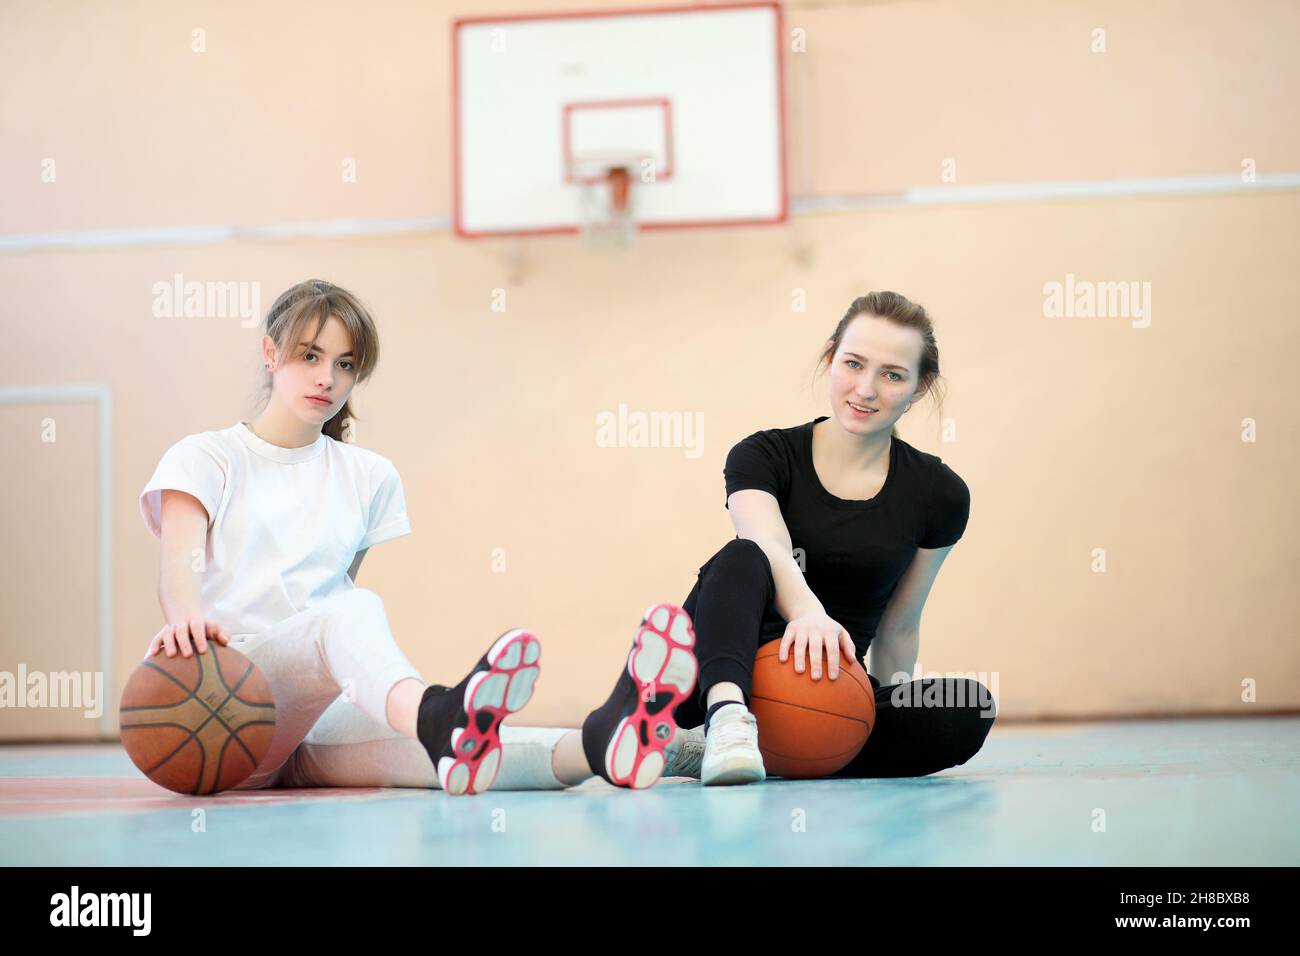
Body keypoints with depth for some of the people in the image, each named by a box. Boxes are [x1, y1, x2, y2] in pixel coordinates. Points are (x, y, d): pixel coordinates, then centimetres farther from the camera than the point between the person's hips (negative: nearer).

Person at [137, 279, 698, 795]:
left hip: (317, 719, 3)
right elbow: (179, 563, -12)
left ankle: (595, 745, -63)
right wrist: (186, 618, -34)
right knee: (355, 608, -35)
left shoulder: (370, 476, 20)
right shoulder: (203, 457, 7)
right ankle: (439, 719, -70)